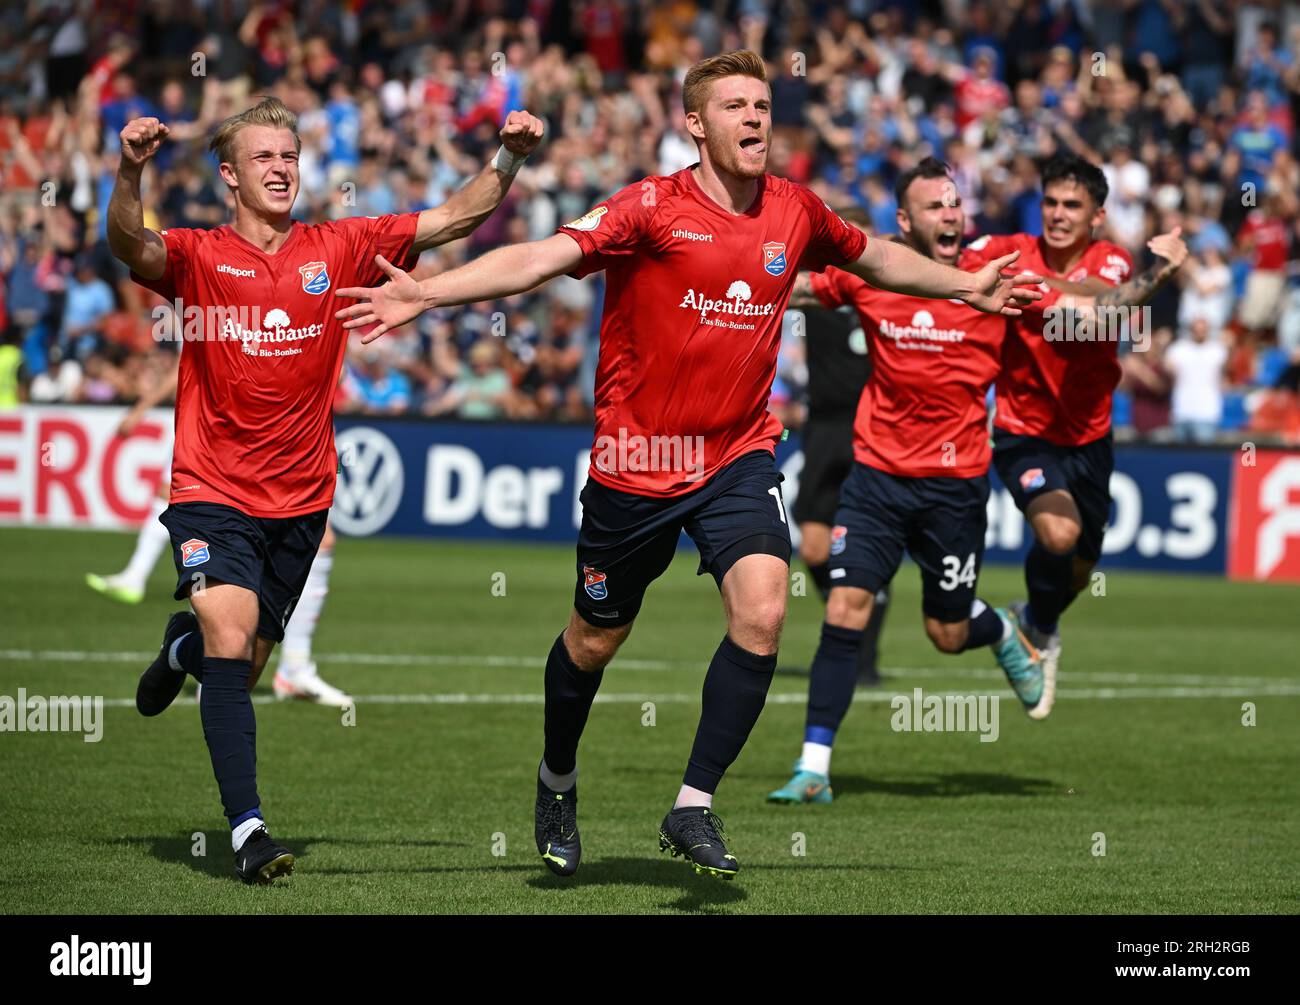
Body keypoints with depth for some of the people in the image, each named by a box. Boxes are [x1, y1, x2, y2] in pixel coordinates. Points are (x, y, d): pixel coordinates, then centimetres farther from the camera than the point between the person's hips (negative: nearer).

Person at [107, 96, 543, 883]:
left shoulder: (338, 250, 3)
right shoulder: (200, 257, -4)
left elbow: (458, 217, 2)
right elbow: (132, 248, -26)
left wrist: (509, 158, -13)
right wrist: (130, 174, -44)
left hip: (300, 500, 3)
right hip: (213, 493, -3)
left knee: (246, 668, 13)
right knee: (232, 640, -21)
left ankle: (184, 647, 50)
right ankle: (248, 827, -20)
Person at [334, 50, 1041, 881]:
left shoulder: (795, 212, 1)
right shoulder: (652, 209, -13)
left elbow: (875, 257, 22)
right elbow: (544, 258, -23)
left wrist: (968, 287, 30)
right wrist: (425, 293, -34)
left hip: (741, 455, 3)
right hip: (636, 461, -3)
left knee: (762, 610, -20)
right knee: (596, 640, 11)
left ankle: (694, 809, -10)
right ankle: (559, 780, 41)